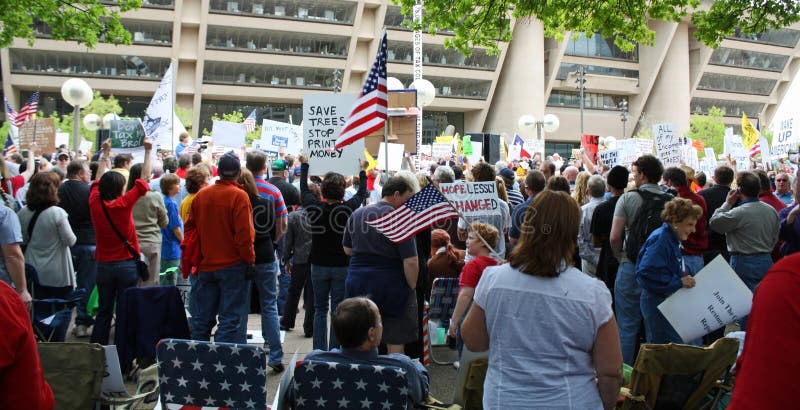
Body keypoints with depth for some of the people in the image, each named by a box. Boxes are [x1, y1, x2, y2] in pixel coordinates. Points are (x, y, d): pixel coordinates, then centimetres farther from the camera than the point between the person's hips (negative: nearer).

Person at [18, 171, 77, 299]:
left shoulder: (22, 213, -2)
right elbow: (70, 241, -14)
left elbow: (23, 240, 9)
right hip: (58, 275, -5)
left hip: (33, 273, 5)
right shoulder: (57, 213, -18)